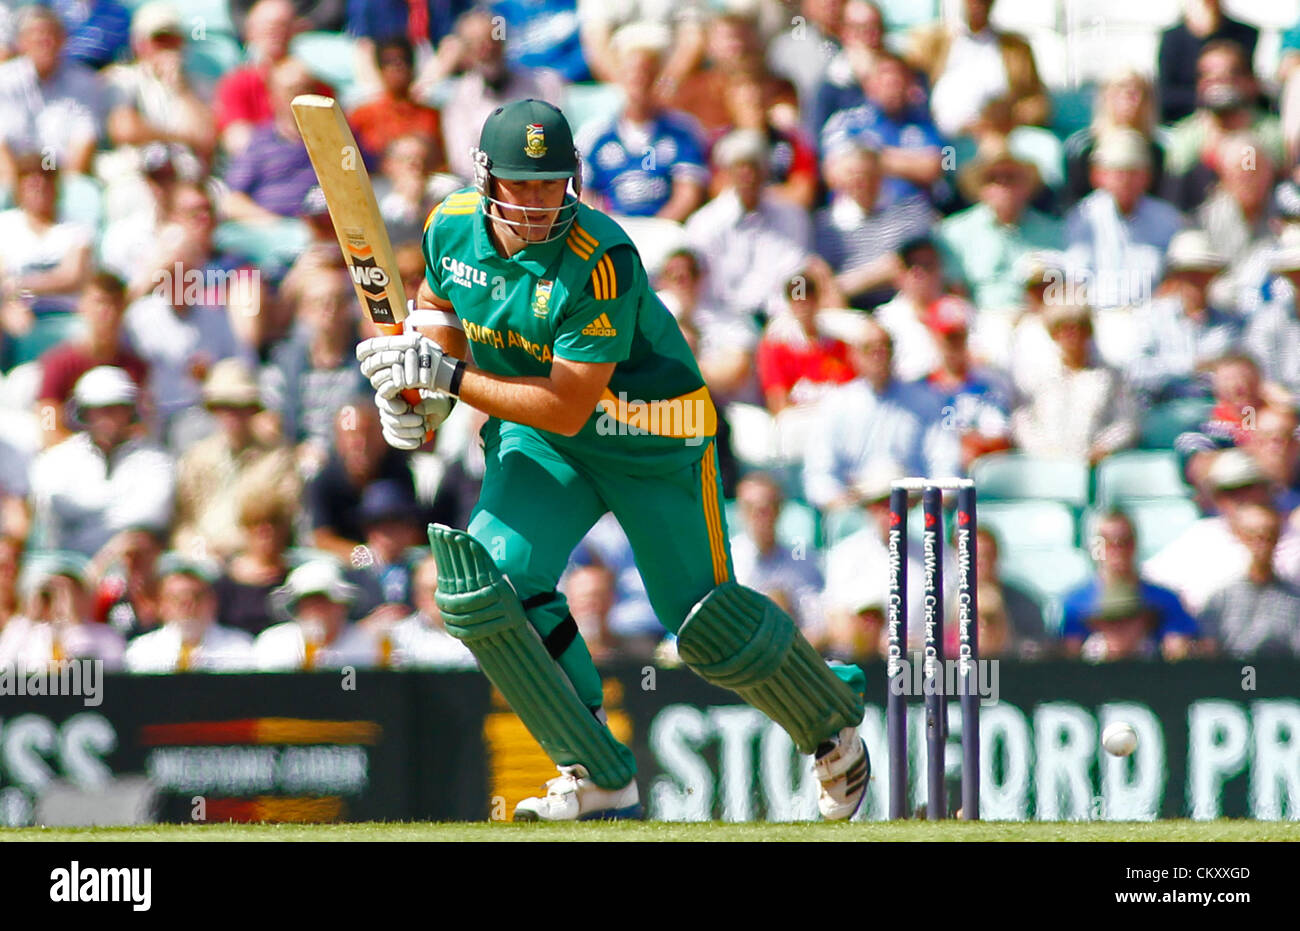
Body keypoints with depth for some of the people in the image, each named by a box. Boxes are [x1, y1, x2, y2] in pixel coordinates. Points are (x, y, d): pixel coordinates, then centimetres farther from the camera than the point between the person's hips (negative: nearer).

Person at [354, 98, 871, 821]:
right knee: (490, 579, -19)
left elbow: (566, 407, -30)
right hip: (532, 438, 5)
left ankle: (832, 720, 31)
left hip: (649, 434, -5)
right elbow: (440, 306, 14)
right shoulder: (453, 228, -10)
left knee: (706, 621, -1)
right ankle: (600, 781, -8)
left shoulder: (601, 261, -30)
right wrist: (416, 385, -6)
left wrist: (452, 378, -33)